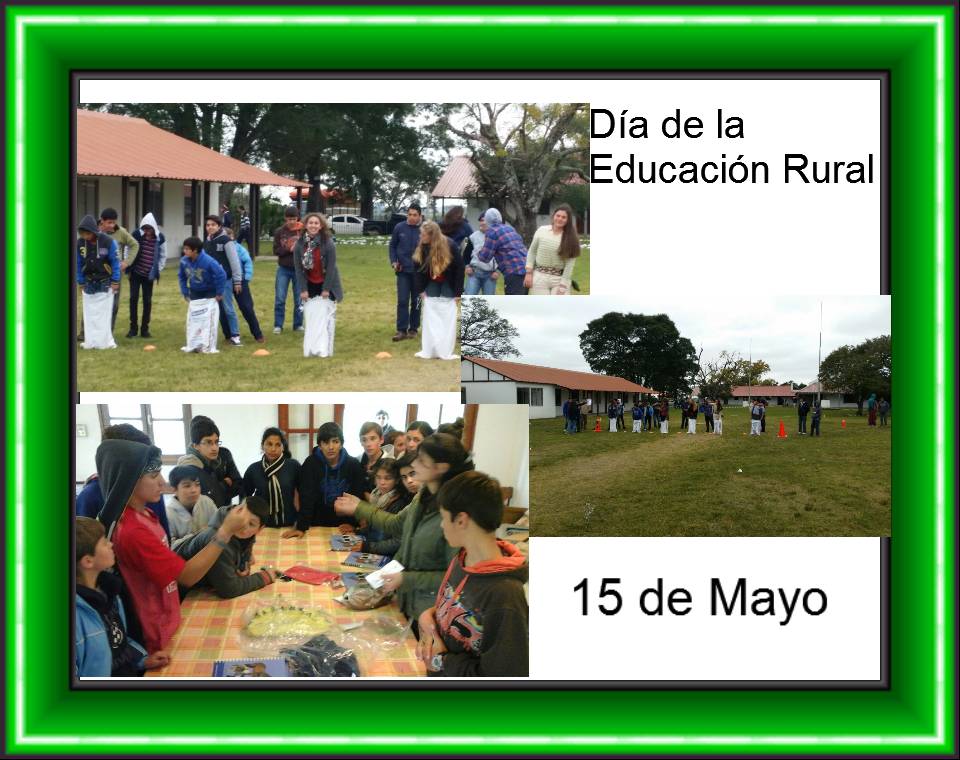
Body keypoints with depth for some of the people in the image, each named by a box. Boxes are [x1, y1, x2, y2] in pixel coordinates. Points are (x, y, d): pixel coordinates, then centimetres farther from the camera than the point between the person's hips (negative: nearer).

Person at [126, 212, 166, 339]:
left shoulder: (160, 238, -7)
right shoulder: (137, 234, -9)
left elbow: (163, 256, 5)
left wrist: (157, 271, 0)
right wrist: (127, 266, -1)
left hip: (149, 275, 1)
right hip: (135, 273, 0)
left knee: (147, 301, 4)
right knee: (133, 298, -2)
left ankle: (145, 329, 13)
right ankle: (133, 328, 7)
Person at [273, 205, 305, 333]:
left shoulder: (303, 230, -5)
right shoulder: (279, 231, 0)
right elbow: (276, 250, -2)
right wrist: (289, 249, -18)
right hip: (283, 269, 1)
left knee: (299, 300, 8)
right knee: (280, 299, 1)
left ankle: (298, 324, 19)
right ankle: (278, 325, 10)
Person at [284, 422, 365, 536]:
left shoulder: (353, 464, -7)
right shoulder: (310, 464, -10)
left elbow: (358, 496, -6)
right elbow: (307, 497, -16)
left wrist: (352, 523, -16)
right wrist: (301, 527, -25)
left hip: (344, 525, 1)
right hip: (318, 524, -1)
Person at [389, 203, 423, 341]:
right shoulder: (399, 228, -2)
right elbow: (392, 246, 9)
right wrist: (393, 261, -2)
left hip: (419, 272, -1)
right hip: (403, 271, 1)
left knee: (416, 301, 9)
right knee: (402, 301, -4)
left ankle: (413, 329, 19)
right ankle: (401, 330, -2)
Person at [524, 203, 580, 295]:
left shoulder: (571, 238, -4)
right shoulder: (541, 231, 0)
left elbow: (569, 264, -7)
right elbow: (532, 252, 7)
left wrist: (563, 286, -12)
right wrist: (529, 273, 0)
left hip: (560, 278, -1)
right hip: (540, 277, 1)